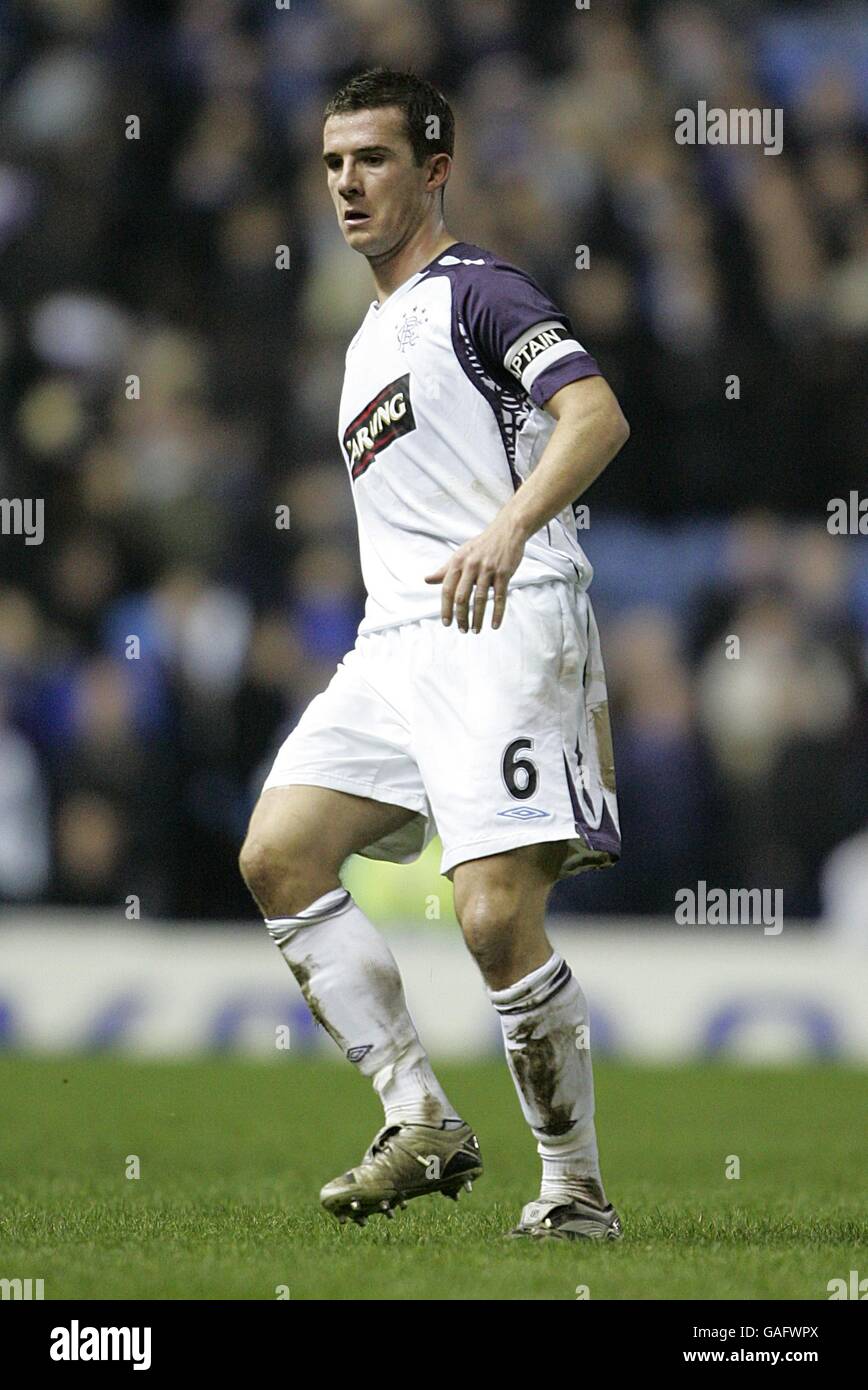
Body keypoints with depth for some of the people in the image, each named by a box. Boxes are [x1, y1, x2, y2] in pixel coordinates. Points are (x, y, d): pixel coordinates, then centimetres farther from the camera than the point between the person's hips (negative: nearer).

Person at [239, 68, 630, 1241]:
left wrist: (509, 527, -32)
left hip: (506, 623, -9)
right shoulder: (375, 334, 27)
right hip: (396, 639, 9)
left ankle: (578, 1188, -5)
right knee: (279, 852, -10)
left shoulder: (475, 290, 0)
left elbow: (597, 415, -16)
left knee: (497, 916, -18)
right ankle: (421, 1123, -7)